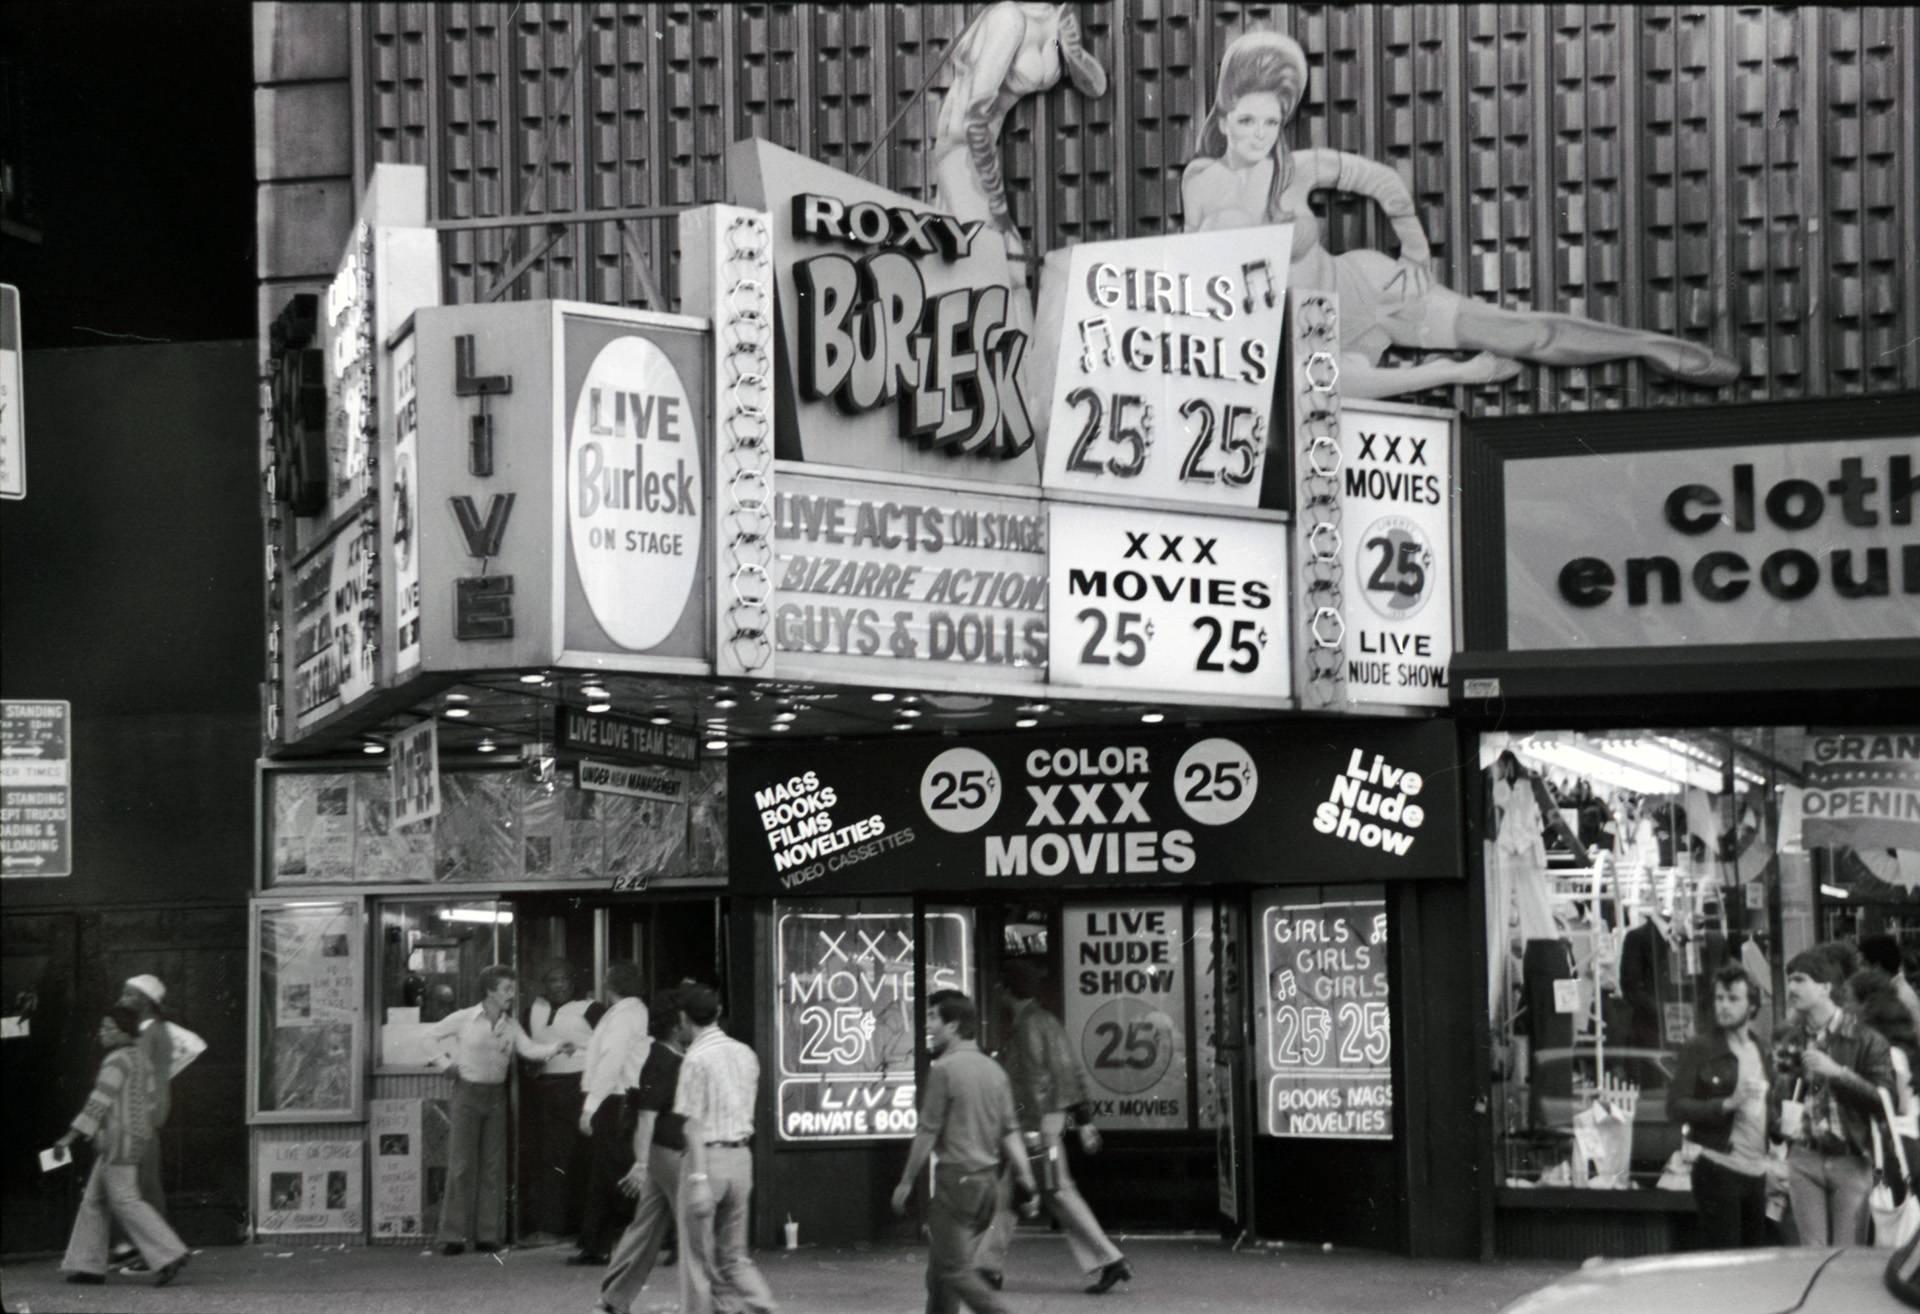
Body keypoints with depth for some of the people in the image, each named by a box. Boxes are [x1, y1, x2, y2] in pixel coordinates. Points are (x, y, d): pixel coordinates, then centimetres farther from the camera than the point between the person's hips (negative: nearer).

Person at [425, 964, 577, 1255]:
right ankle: (453, 1236, -3)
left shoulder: (511, 1025, 6)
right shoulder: (464, 1018, -4)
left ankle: (487, 1235, 9)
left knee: (493, 1166, 4)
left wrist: (556, 1047, -24)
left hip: (496, 1095, 4)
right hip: (467, 1092, -4)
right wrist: (445, 1063, -4)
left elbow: (529, 1049, -8)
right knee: (462, 1165, -6)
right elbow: (433, 1036, 5)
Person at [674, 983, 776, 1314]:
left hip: (708, 1156, -6)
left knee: (698, 1256, 5)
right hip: (742, 1156, 6)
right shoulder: (745, 1054, 8)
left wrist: (699, 1179, -17)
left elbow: (695, 1124, -15)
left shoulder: (697, 1058, -12)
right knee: (733, 1254, 14)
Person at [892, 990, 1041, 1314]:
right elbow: (1011, 1132, 7)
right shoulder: (993, 1070, 10)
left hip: (957, 1178, -8)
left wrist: (907, 1181, -3)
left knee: (954, 1269, -5)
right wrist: (1027, 1179, 5)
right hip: (989, 1179, 8)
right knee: (941, 1267, 15)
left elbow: (928, 1132, -11)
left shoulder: (944, 1068, -11)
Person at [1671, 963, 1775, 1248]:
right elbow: (1677, 1107, -10)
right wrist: (1726, 1105, -23)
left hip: (1756, 1170, 6)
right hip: (1718, 1169, -6)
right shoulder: (1700, 1049, -5)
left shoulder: (1760, 1051, 15)